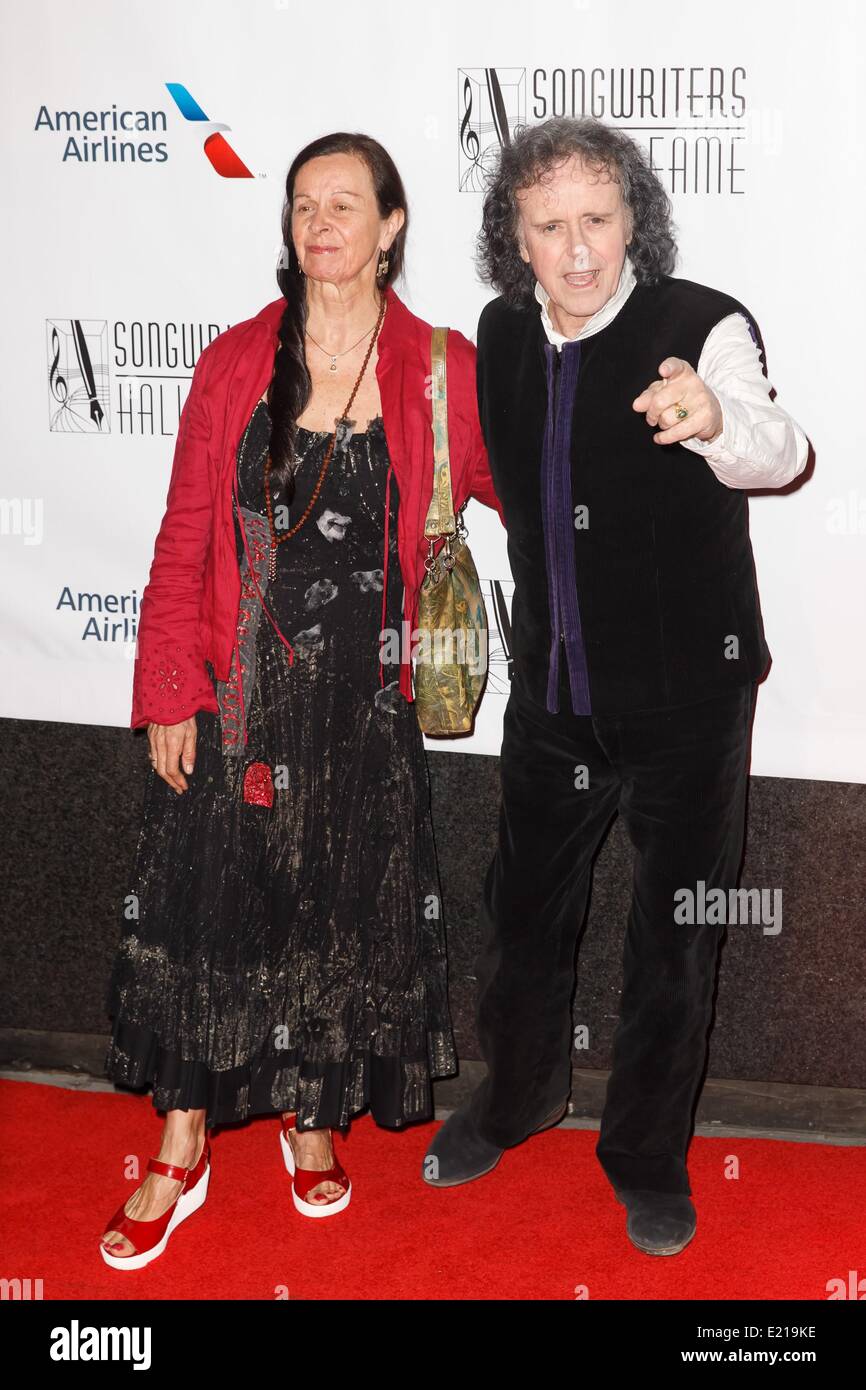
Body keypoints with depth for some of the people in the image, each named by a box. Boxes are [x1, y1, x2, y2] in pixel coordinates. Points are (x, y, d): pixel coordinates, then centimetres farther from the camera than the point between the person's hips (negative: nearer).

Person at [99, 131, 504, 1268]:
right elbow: (184, 538, 1)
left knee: (345, 909, 10)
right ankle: (182, 1153, 22)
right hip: (237, 690, 1)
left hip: (363, 700, 0)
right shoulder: (235, 364, 2)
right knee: (204, 905, 5)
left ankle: (315, 1116, 34)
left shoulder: (443, 373, 0)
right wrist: (168, 695, -3)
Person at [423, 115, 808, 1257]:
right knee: (525, 908, 19)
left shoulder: (702, 328, -18)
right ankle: (518, 1096, 46)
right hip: (552, 692, 5)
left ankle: (649, 1156, 32)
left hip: (687, 694, -4)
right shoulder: (502, 337, -1)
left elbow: (777, 450, -38)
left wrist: (715, 418, -59)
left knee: (674, 940, 9)